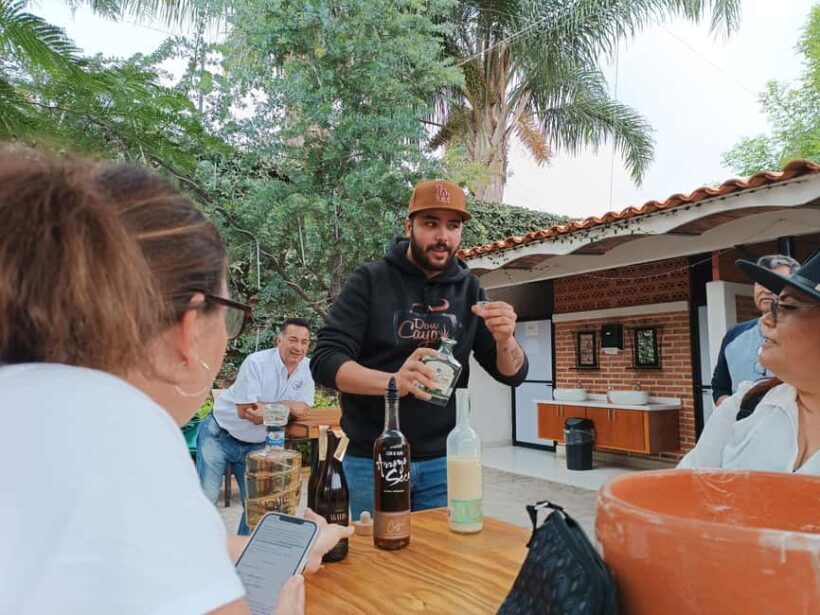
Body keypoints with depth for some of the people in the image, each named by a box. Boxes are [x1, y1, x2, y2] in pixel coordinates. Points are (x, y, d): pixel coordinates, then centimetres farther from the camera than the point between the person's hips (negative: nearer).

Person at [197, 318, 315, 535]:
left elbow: (302, 410, -12)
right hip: (219, 436, -4)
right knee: (206, 498, -3)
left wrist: (269, 409, -26)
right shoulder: (256, 362, -23)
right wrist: (287, 406, -20)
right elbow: (246, 411, -26)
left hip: (256, 445, 5)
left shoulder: (307, 368, -7)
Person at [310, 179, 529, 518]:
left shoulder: (469, 290, 3)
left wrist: (504, 340, -20)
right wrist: (392, 381, -33)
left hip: (443, 463, 3)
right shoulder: (370, 280, -7)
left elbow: (513, 375, 3)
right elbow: (324, 361, -14)